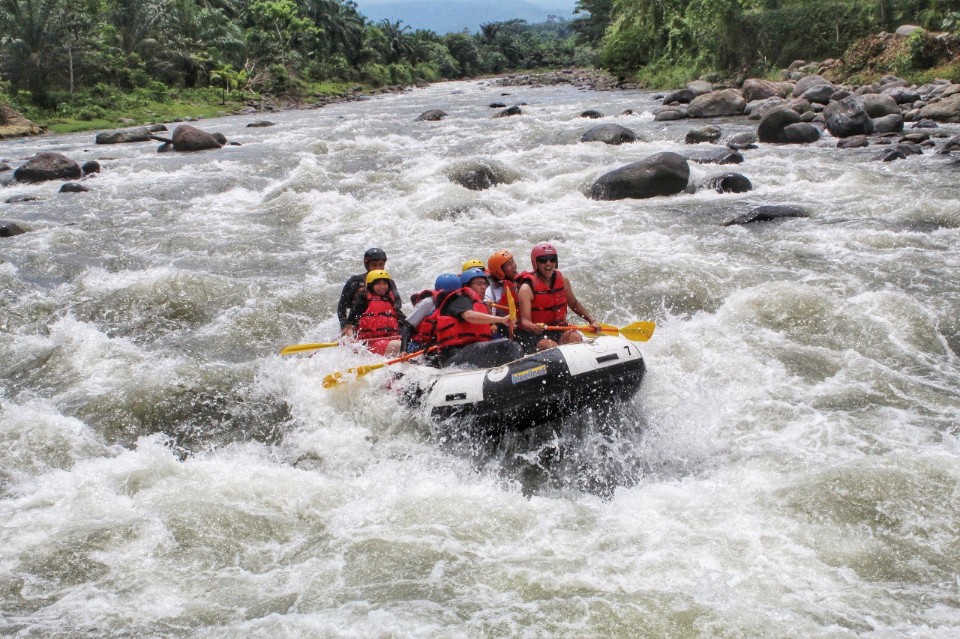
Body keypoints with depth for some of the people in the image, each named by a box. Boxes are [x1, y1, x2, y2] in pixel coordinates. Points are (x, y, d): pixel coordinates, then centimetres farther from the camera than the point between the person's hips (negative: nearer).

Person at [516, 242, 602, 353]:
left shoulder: (563, 281, 5)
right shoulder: (527, 288, -14)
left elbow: (574, 304, 21)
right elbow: (524, 320, -21)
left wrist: (592, 321, 10)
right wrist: (533, 327, -44)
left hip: (559, 330, 5)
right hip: (534, 335, -5)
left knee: (575, 337, -25)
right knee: (551, 346, -33)